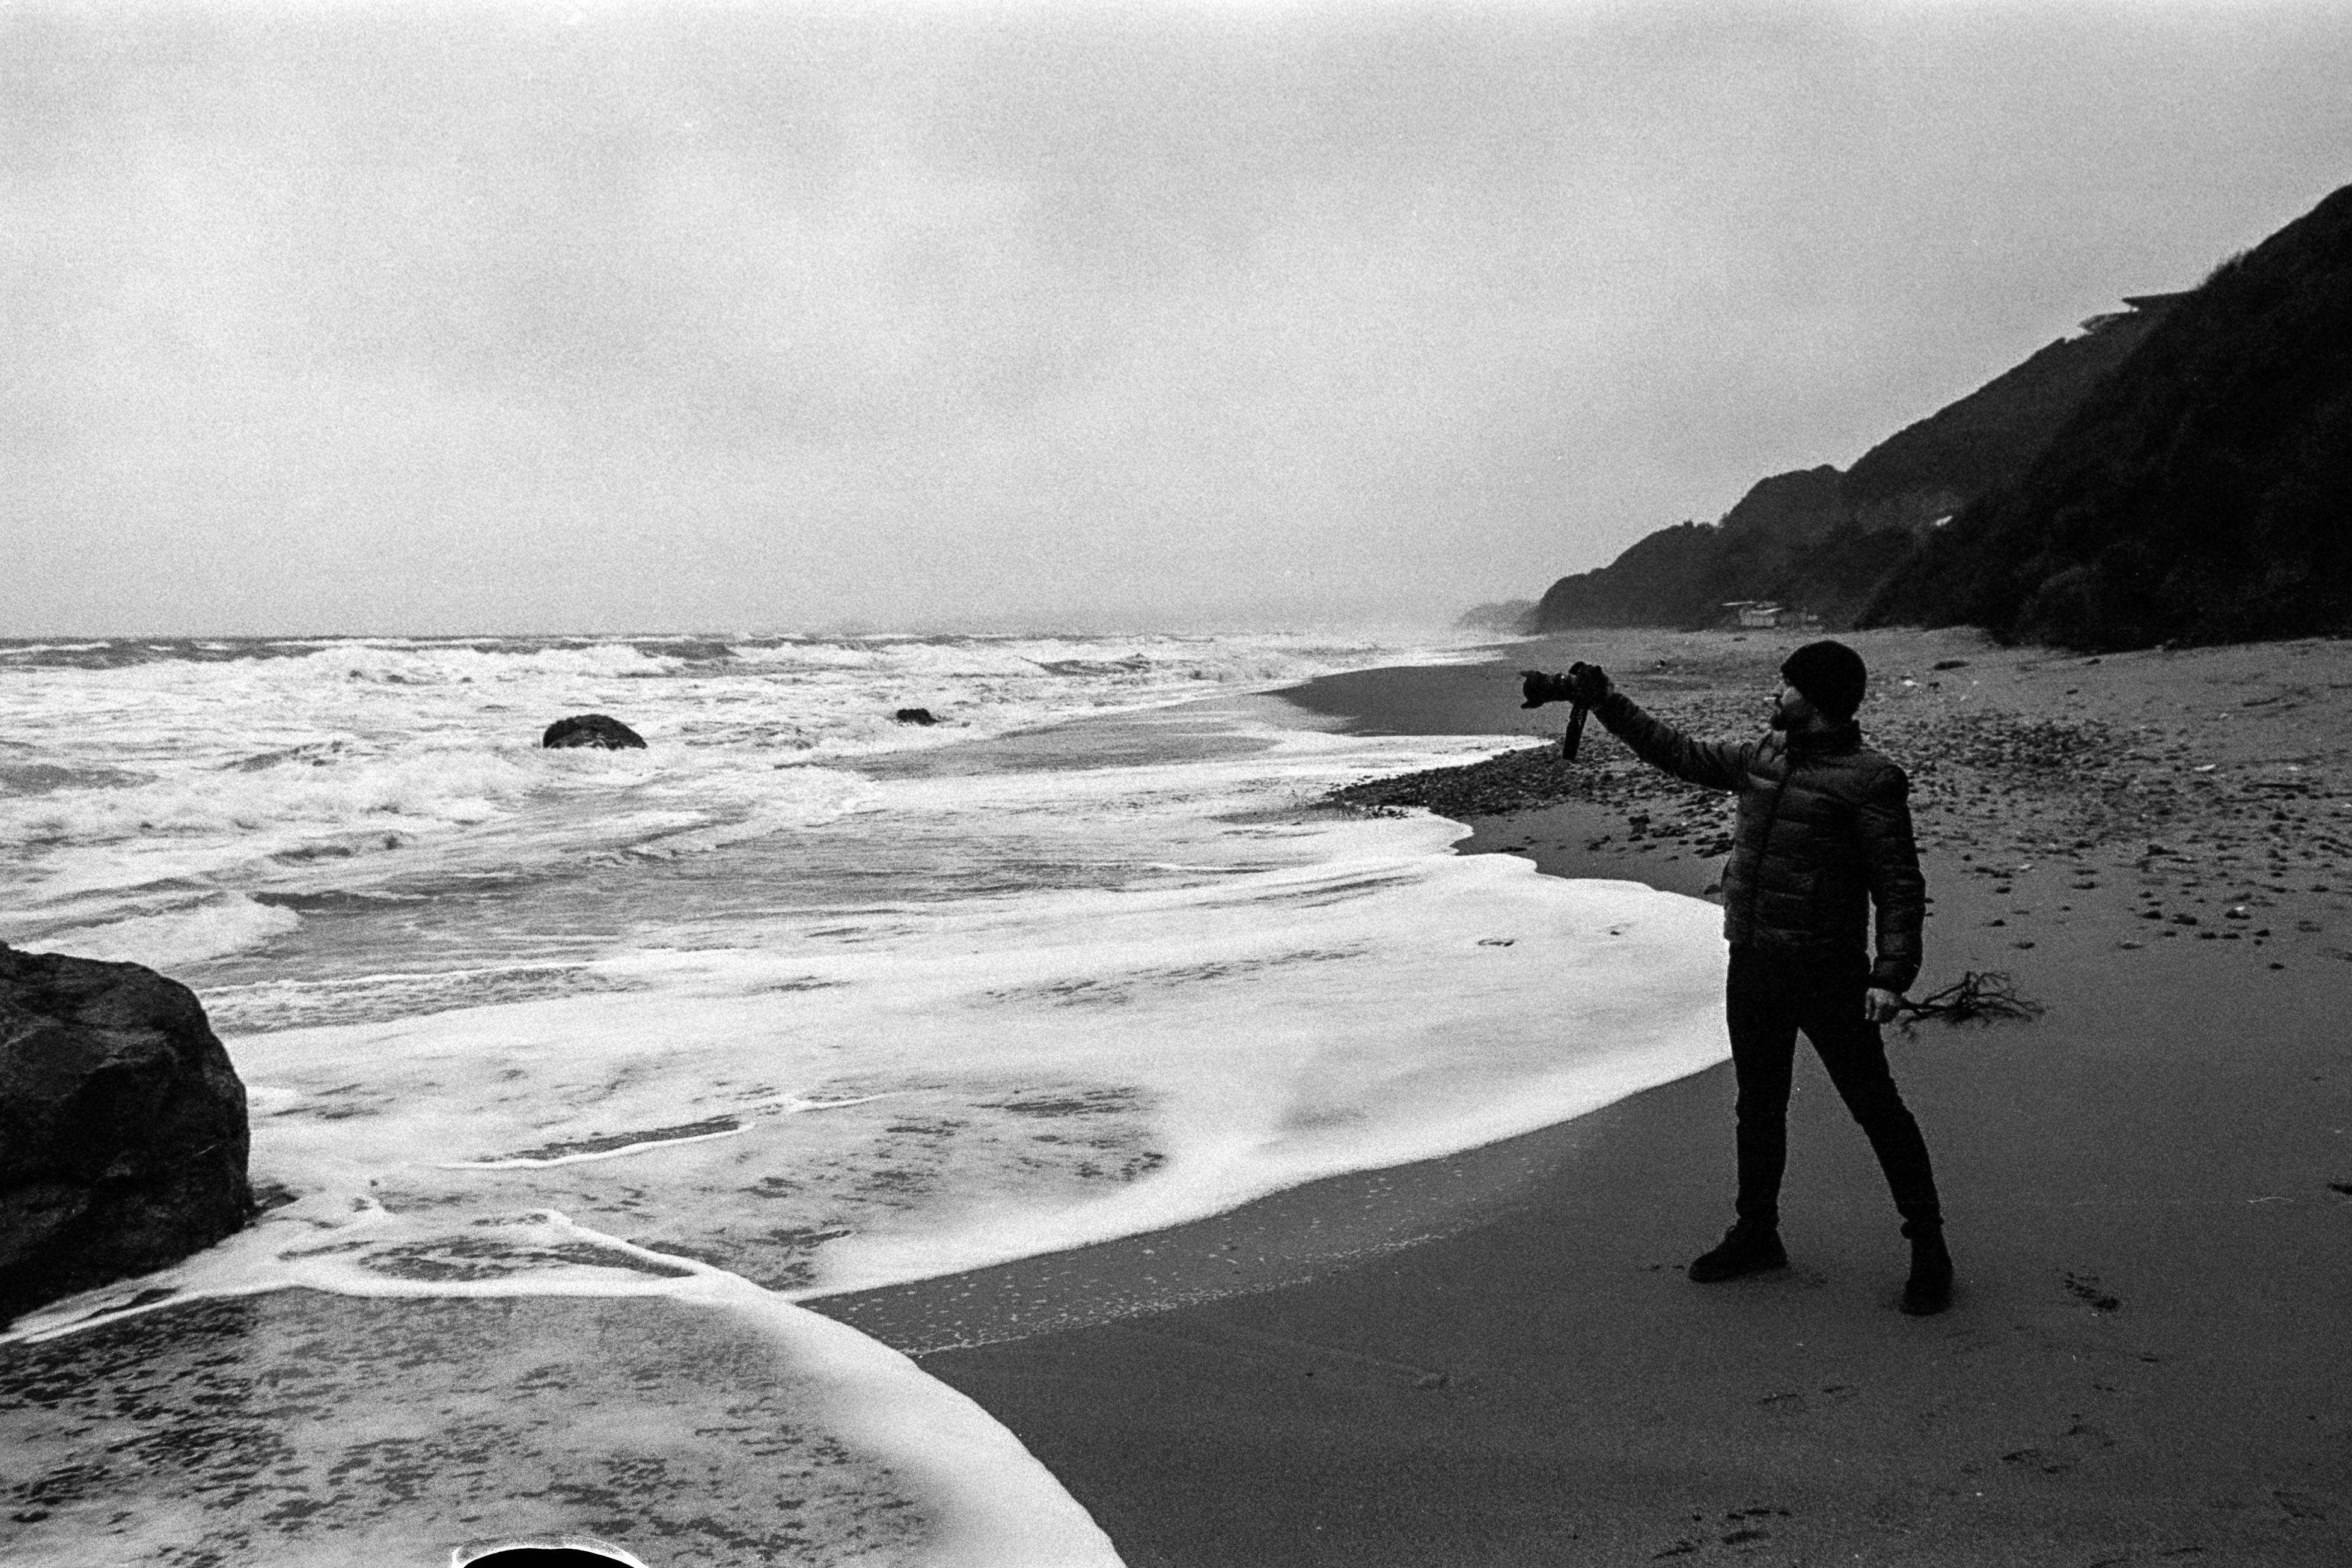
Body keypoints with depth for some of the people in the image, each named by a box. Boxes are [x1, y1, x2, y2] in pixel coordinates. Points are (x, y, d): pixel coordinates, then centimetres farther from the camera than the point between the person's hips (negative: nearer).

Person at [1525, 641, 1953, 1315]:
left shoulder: (1869, 779, -11)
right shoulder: (1760, 757, 9)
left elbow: (1900, 885, -13)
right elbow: (1676, 751, 20)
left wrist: (1892, 973, -22)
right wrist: (1598, 698, 18)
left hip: (1827, 976, -7)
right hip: (1752, 971, 7)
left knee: (1876, 1107, 2)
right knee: (1758, 1107, 18)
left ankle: (1928, 1248, 16)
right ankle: (1756, 1235, 33)